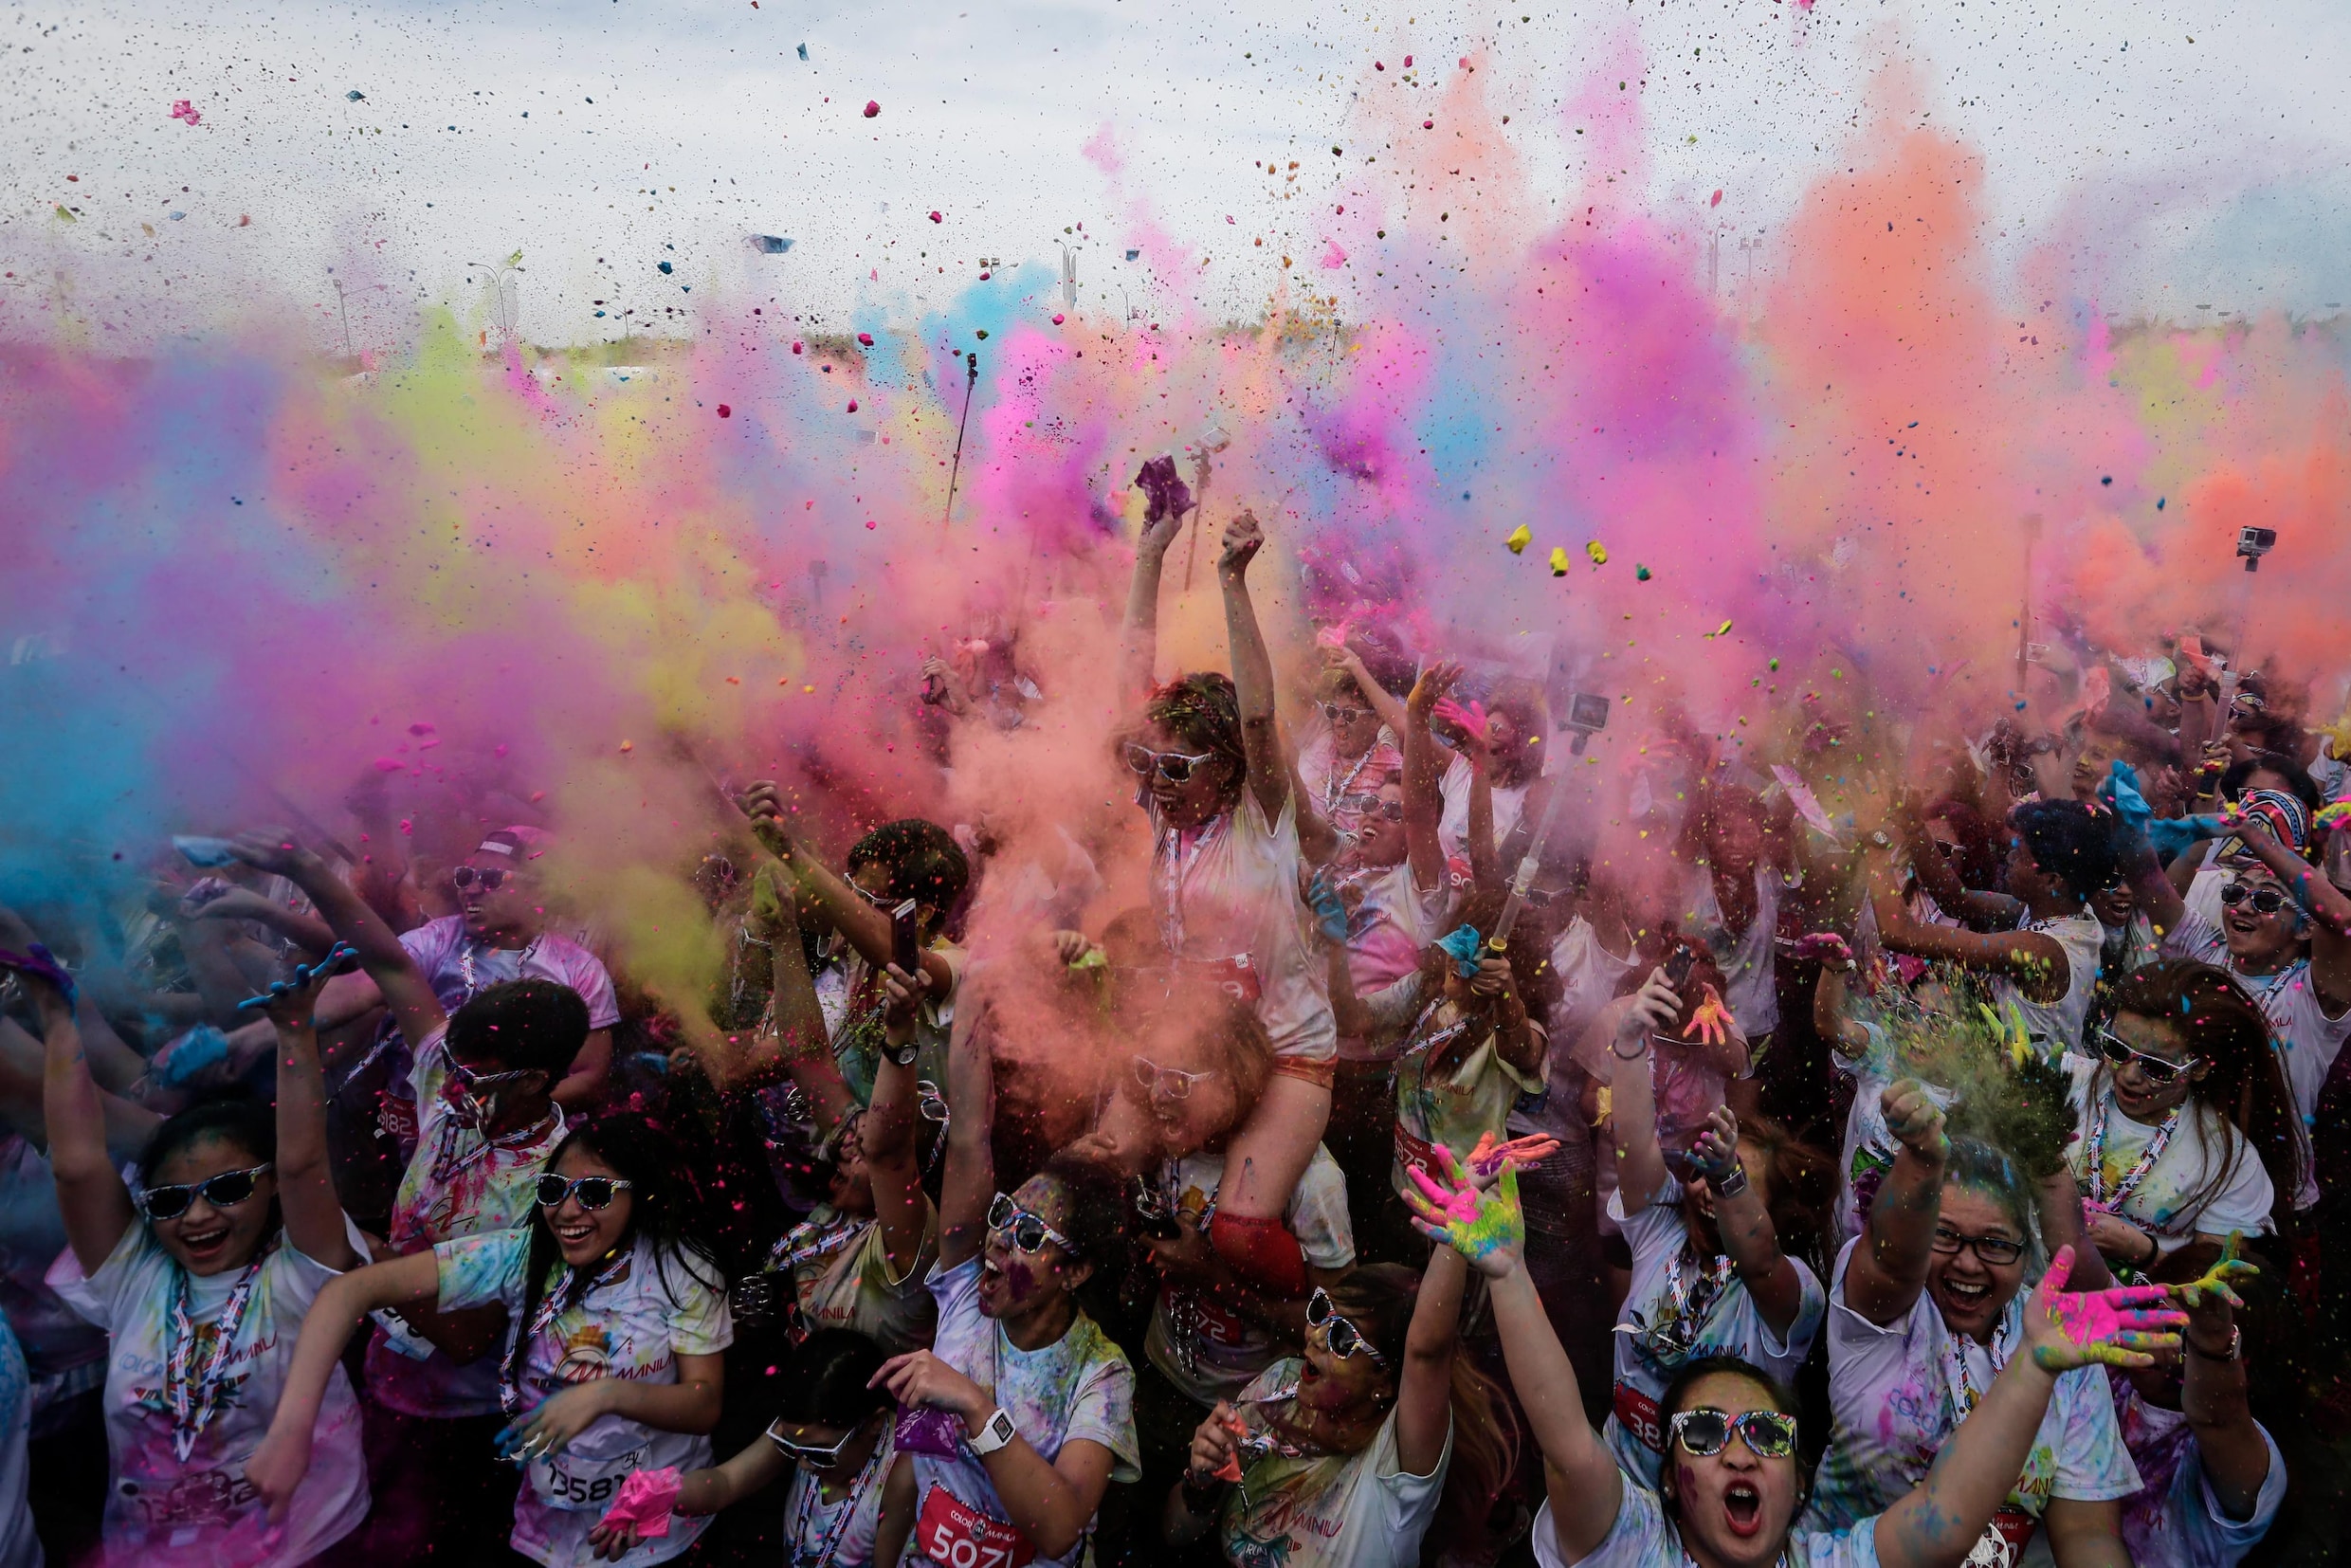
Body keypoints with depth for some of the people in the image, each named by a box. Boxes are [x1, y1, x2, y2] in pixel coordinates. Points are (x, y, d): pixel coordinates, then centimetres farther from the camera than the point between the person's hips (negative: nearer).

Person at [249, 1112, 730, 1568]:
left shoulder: (685, 1275, -18)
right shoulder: (522, 1257, -16)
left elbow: (705, 1406, -18)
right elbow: (355, 1289, -23)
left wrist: (608, 1394, -37)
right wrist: (291, 1428, -36)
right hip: (547, 1518, 2)